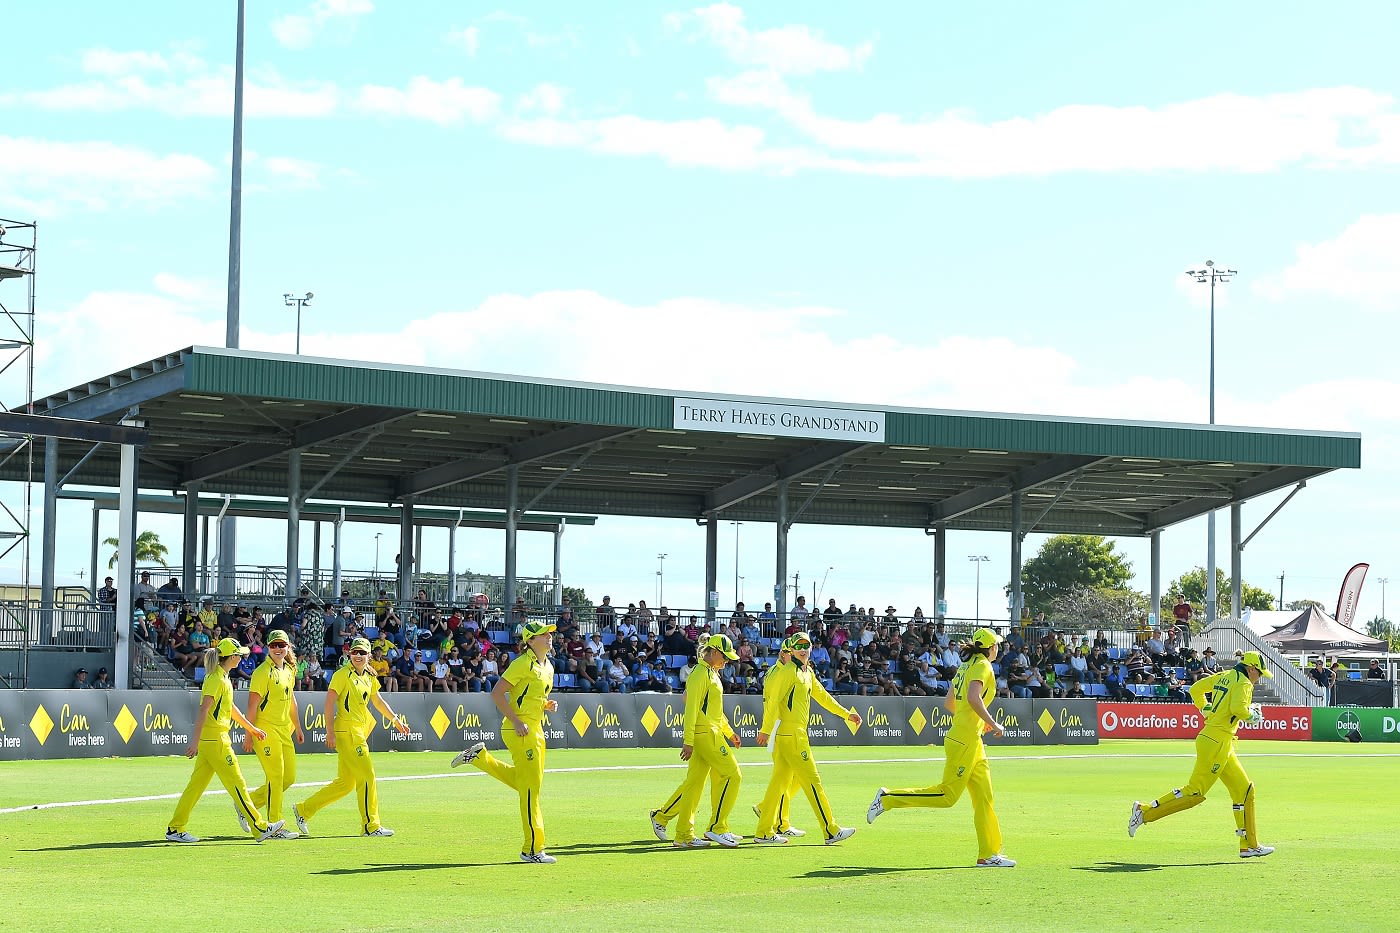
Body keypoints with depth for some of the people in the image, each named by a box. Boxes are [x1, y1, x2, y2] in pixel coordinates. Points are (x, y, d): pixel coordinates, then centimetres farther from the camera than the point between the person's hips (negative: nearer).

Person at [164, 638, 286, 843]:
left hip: (211, 740, 10)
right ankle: (261, 828, 1)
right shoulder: (215, 679, -14)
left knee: (197, 784, 9)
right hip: (214, 740, -10)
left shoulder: (223, 678, 16)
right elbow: (203, 710, -20)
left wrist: (251, 728, 33)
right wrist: (195, 740, -25)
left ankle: (175, 829, 11)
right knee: (236, 784, -4)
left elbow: (231, 708, 27)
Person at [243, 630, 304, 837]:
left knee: (289, 777, 10)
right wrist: (249, 735, -16)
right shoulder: (263, 672, -13)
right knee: (276, 777, -6)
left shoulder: (289, 670, 11)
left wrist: (297, 727, 24)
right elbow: (252, 705, -14)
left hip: (284, 731, 8)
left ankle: (248, 804, 22)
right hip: (266, 731, -8)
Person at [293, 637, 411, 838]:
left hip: (359, 731, 9)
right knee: (366, 776, -8)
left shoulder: (369, 677, 14)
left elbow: (378, 701, 28)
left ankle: (303, 810, 21)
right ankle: (370, 826, -1)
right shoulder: (343, 674, -9)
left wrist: (395, 719, 25)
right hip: (346, 730, -9)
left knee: (346, 783, 12)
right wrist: (330, 732, -19)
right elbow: (330, 701, -13)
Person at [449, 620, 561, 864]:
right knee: (530, 786, -8)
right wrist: (517, 722, -21)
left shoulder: (548, 667, 14)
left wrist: (548, 705, 4)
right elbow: (497, 693, -16)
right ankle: (533, 849, -4)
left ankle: (481, 757, 29)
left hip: (535, 730, 9)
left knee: (522, 783, 19)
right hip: (520, 731, -9)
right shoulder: (523, 664, -12)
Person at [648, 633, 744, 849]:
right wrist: (688, 742, -21)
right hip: (705, 734, -10)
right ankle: (717, 828, -6)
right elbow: (691, 709, -17)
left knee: (694, 783, 9)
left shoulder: (712, 674, 18)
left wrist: (730, 733, 26)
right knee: (732, 775, -8)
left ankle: (684, 836, 11)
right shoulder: (699, 674, -13)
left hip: (713, 733, 10)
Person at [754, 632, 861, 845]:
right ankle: (831, 831, -3)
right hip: (790, 734, -9)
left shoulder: (808, 672, 17)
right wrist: (766, 729, -22)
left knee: (781, 782, 9)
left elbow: (822, 696, 28)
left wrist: (846, 714, 31)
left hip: (797, 733, 9)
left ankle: (764, 833, 12)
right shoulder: (788, 671, -11)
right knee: (812, 781, -6)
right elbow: (773, 700, -16)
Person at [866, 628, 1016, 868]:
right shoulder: (982, 665, -9)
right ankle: (888, 799, -3)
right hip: (965, 740, -10)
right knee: (948, 795, -7)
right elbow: (973, 698, -25)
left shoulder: (966, 665, 17)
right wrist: (992, 723, -17)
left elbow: (948, 703, 22)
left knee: (984, 798, 7)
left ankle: (989, 854, 6)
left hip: (973, 740, 10)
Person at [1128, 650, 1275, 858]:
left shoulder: (1224, 677, 16)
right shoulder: (1243, 683, -9)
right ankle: (1145, 811, -5)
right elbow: (1238, 708, -26)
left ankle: (1250, 846, 10)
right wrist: (1252, 715, -7)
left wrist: (1207, 709, 25)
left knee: (1244, 790, 10)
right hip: (1217, 742, -10)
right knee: (1195, 790, -8)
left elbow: (1195, 689, 21)